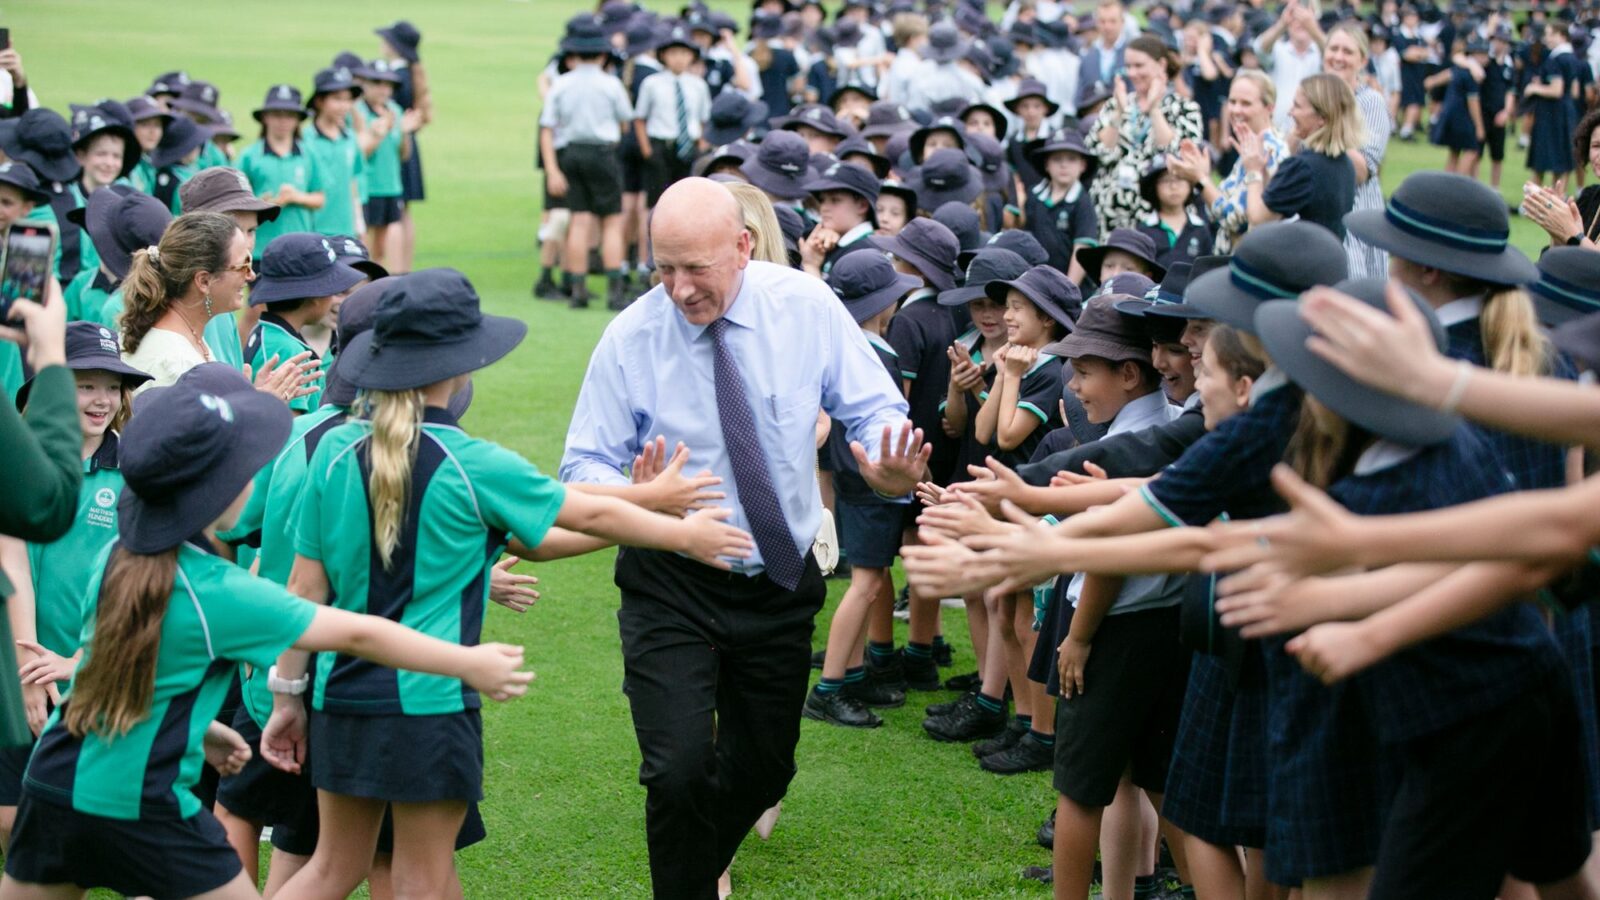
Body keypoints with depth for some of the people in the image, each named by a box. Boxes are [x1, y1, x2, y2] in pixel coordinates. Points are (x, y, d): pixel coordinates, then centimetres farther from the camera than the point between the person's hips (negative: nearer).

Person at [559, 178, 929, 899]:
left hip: (780, 585, 3)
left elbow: (874, 408, -6)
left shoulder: (806, 307, -10)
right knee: (680, 771, -17)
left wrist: (891, 469, -30)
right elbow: (585, 462, -7)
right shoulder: (632, 336, -13)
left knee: (763, 771, 16)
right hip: (671, 588, -2)